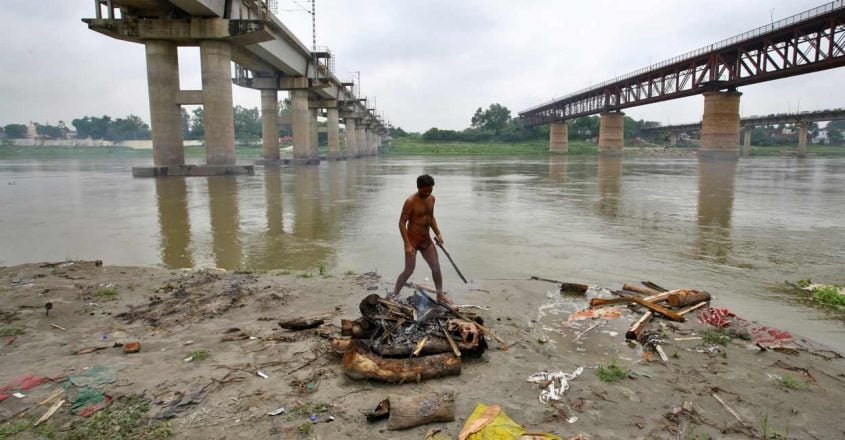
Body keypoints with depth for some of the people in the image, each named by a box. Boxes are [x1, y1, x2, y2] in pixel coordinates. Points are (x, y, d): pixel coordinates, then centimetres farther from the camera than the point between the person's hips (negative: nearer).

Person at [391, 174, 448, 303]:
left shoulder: (431, 199, 4)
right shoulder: (411, 201, -18)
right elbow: (402, 223, -17)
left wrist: (438, 233, 7)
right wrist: (407, 244, -23)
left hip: (426, 239, 7)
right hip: (412, 239, -7)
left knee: (436, 267, 8)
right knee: (409, 270, -9)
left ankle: (440, 295, 24)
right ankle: (394, 295, 5)